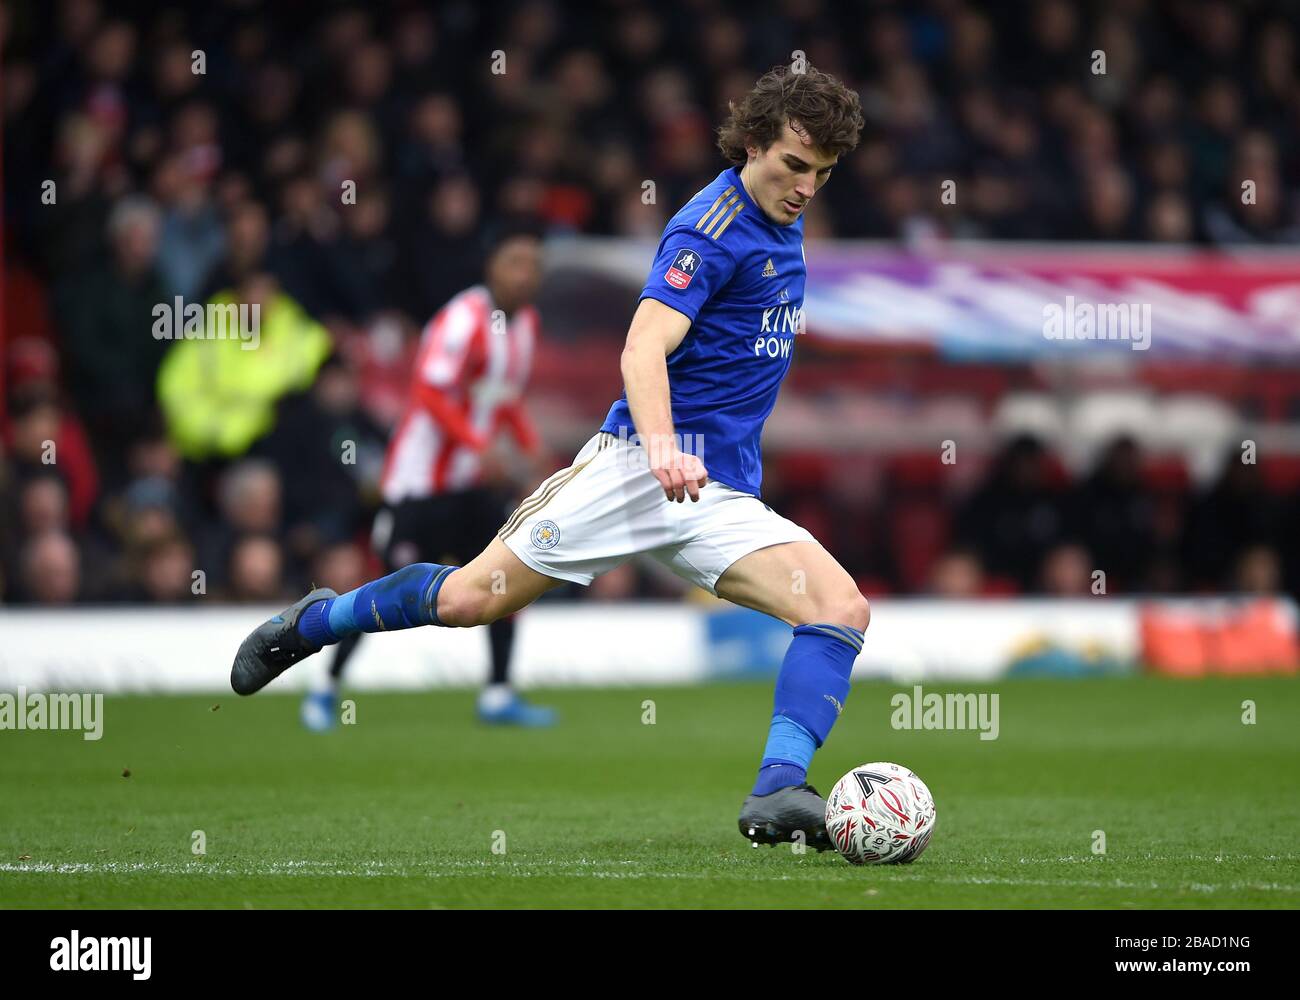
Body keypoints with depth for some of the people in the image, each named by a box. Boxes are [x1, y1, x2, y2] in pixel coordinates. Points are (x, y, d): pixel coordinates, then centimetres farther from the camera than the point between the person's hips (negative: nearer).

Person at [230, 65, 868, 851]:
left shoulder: (781, 226, 14)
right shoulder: (713, 228, -12)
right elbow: (643, 349, -26)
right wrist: (661, 445, -43)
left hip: (721, 498, 7)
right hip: (635, 469, -7)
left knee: (843, 609, -15)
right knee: (470, 598, -6)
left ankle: (778, 793, -24)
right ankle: (311, 623, 21)